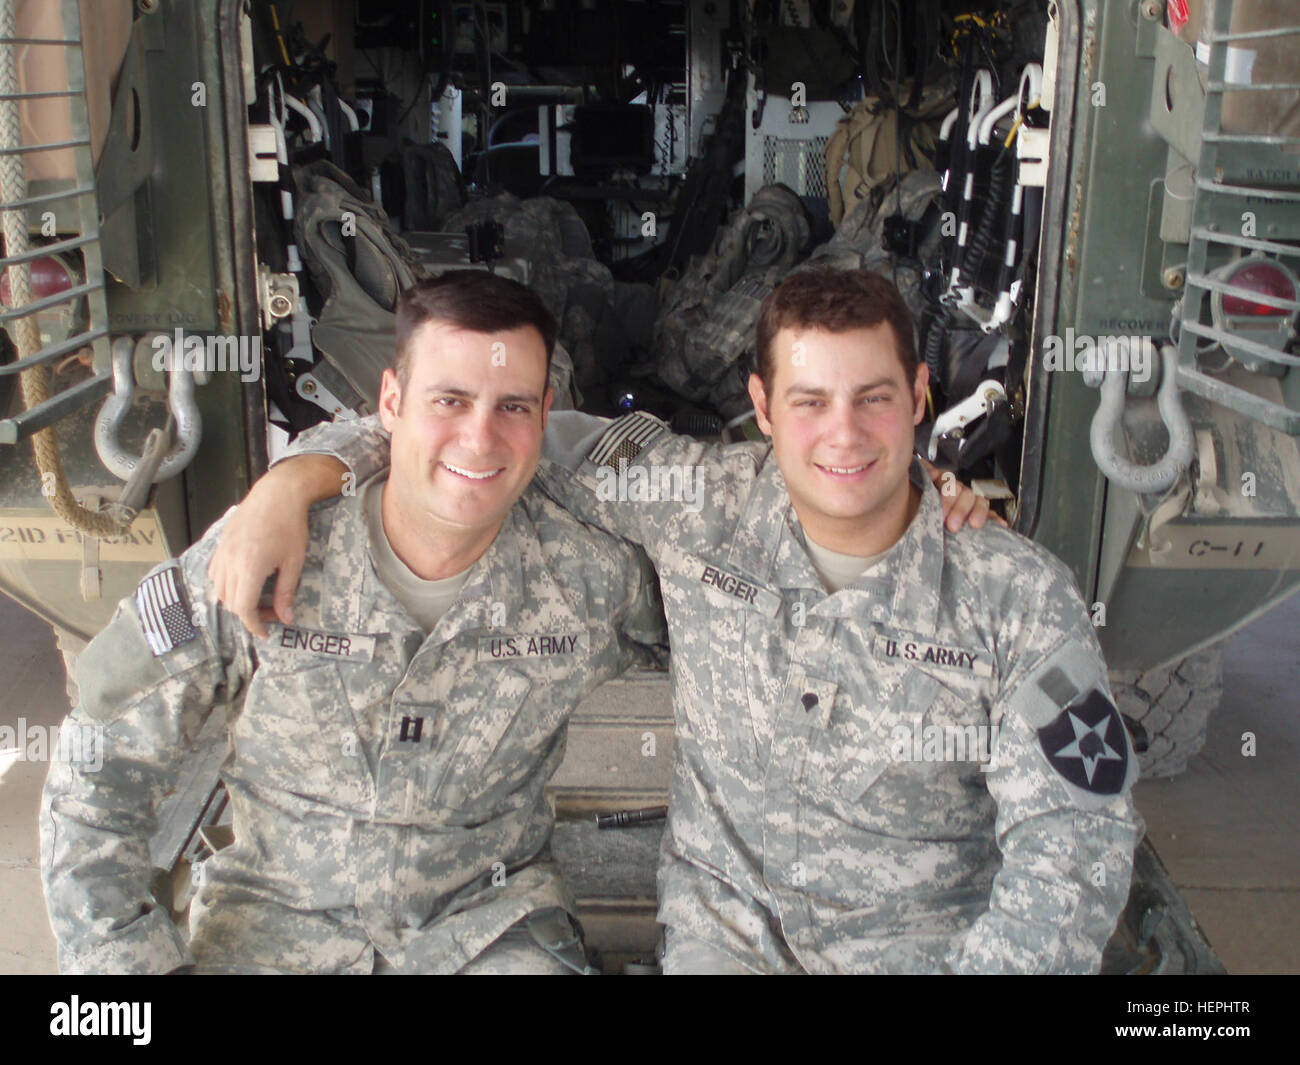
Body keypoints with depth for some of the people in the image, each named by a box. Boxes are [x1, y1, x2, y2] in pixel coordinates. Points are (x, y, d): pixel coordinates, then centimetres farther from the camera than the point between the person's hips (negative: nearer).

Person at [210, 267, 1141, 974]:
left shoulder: (1015, 593, -9)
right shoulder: (698, 504, -7)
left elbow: (1075, 836, -8)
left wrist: (988, 966, -22)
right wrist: (295, 479, -12)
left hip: (926, 940, 0)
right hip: (725, 923, 1)